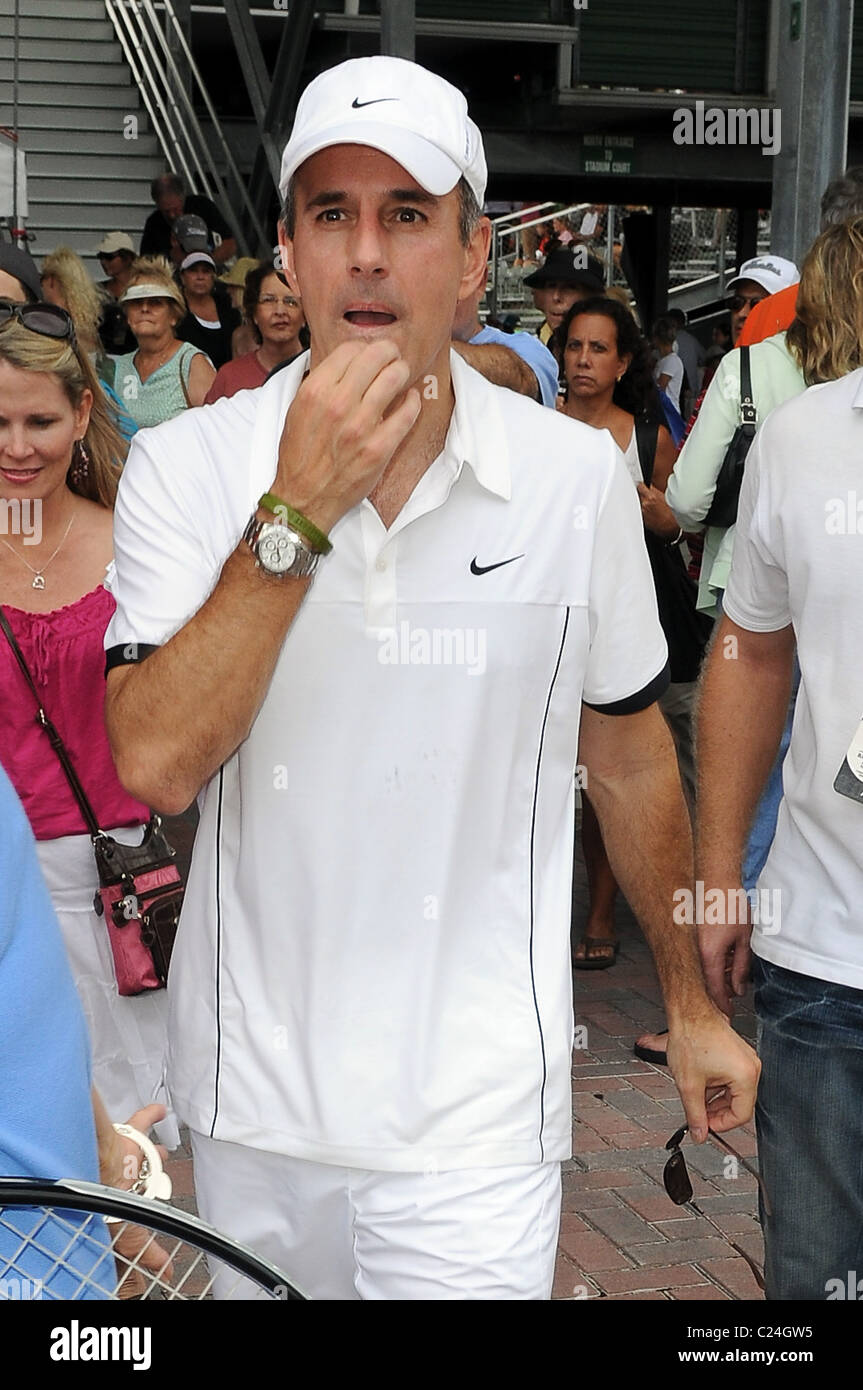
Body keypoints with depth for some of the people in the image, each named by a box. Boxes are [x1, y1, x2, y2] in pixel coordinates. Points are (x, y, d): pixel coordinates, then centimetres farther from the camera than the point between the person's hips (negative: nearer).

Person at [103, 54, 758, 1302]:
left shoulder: (579, 478, -6)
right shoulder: (188, 468, -7)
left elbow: (631, 761, 6)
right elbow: (157, 764, -18)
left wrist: (692, 1004, 14)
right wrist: (298, 512, -25)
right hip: (250, 1103, 2)